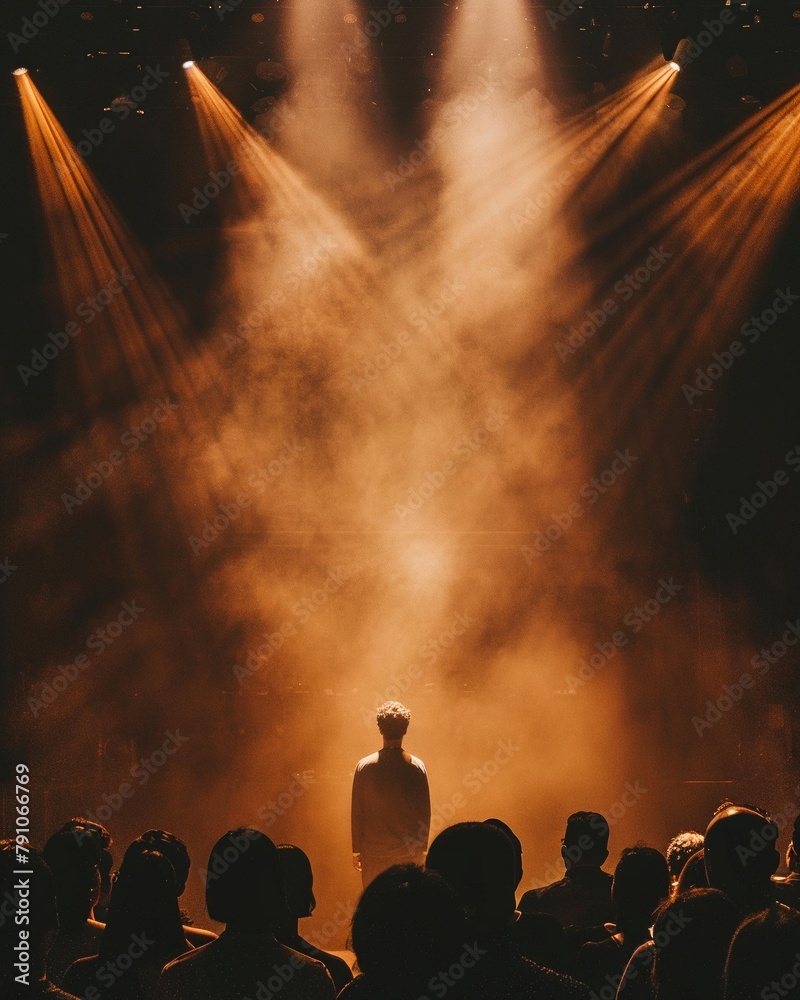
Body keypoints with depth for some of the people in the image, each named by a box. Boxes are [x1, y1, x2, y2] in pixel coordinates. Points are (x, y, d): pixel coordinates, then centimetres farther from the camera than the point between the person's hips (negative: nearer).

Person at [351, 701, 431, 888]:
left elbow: (357, 812, -3)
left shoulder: (364, 767, -7)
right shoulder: (417, 767, -5)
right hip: (409, 851, 1)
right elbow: (425, 812, 0)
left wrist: (356, 850, 6)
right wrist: (422, 847, 12)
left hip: (374, 851, -1)